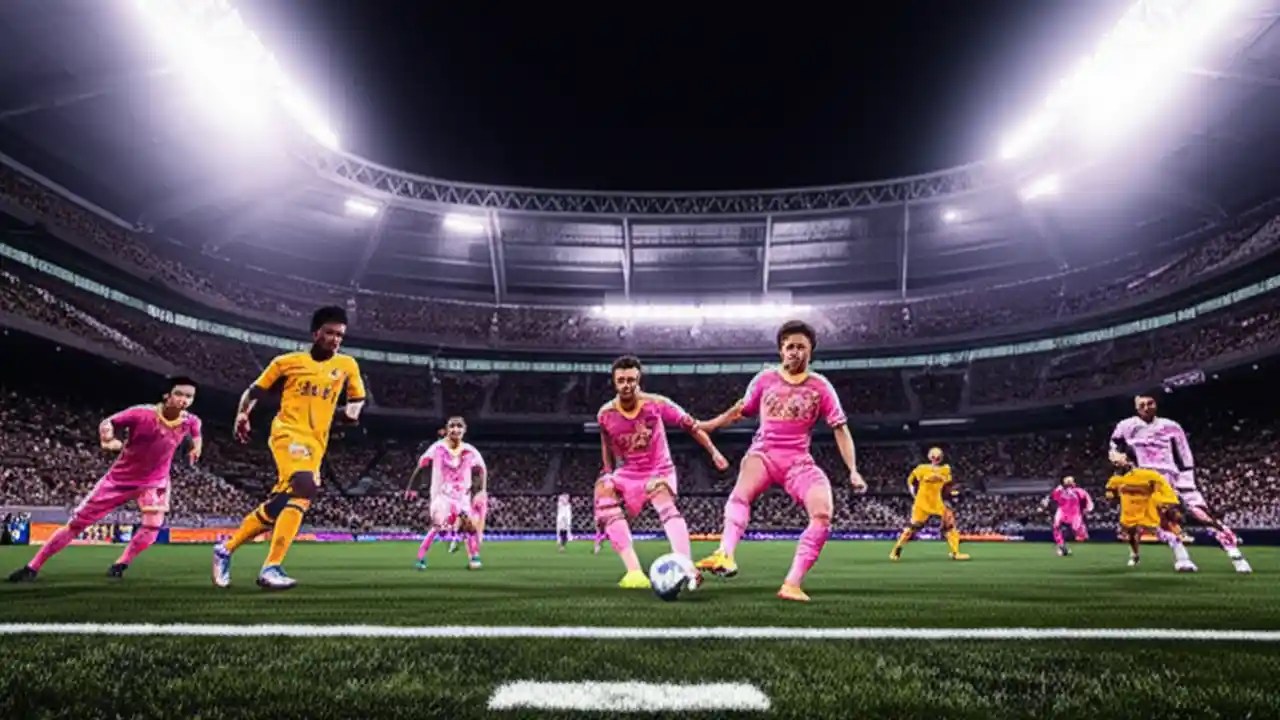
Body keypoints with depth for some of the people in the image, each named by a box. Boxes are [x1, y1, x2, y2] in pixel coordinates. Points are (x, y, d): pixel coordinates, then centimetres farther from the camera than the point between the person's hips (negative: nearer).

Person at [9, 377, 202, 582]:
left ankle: (120, 565, 4)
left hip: (154, 480, 1)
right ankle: (32, 567, 20)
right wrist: (108, 439, -28)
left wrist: (196, 446, 1)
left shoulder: (190, 421, -15)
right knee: (77, 523, 4)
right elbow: (108, 422, -11)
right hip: (120, 478, -1)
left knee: (153, 526, -19)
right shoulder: (142, 413, -26)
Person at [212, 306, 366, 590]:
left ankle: (226, 550, 33)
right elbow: (254, 391, 13)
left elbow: (357, 399, 25)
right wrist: (243, 414, -4)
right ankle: (271, 568, -24)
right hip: (289, 434, -5)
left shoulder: (347, 365, 11)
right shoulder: (287, 362, 5)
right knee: (304, 490, -28)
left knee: (278, 505, 10)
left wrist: (348, 412, 3)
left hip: (316, 444, 5)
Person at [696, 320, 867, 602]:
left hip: (798, 460, 1)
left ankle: (792, 584, -16)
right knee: (740, 494, -34)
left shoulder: (820, 386, 3)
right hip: (763, 453, 0)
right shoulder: (764, 379, 7)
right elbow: (739, 411, 21)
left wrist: (853, 471, -6)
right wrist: (703, 425, 15)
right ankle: (725, 555, -54)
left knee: (823, 514, -23)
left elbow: (841, 429, 3)